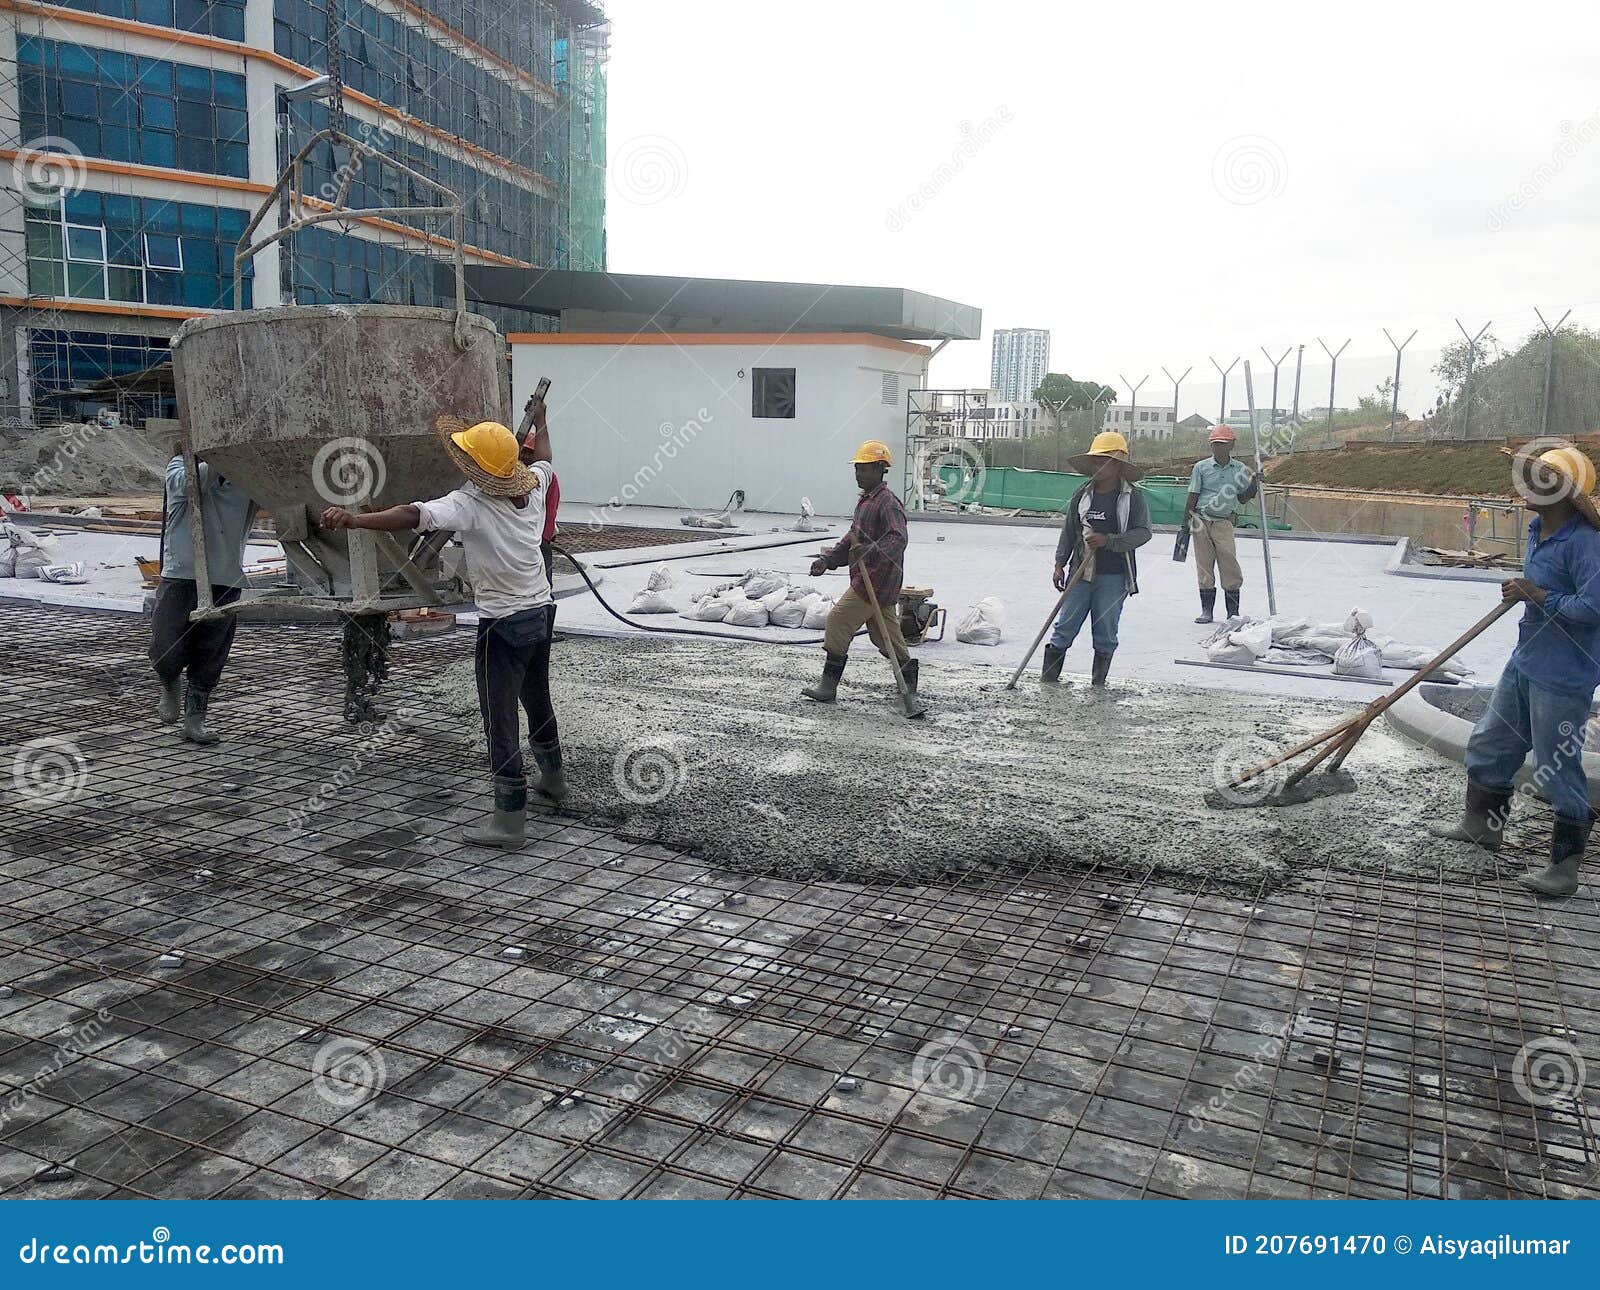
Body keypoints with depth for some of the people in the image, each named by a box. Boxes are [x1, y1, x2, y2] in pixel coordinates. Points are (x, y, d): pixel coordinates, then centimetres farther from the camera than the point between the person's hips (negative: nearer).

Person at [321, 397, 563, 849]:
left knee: (500, 717, -2)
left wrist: (354, 519, -46)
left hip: (503, 622, -8)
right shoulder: (532, 487, 0)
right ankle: (553, 780, 44)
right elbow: (543, 459, 24)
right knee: (537, 699, 26)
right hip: (542, 610, 8)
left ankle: (510, 819, 0)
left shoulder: (470, 504, -20)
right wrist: (540, 422, 42)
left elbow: (414, 515, -37)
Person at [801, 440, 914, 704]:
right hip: (870, 580, 10)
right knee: (884, 633, 14)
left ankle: (829, 685, -3)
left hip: (876, 581, -10)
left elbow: (897, 539, -32)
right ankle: (909, 682, 24)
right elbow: (852, 538, 22)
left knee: (838, 621, -8)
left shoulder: (888, 504, -16)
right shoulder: (866, 501, 16)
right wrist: (827, 559, 12)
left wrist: (872, 552, -49)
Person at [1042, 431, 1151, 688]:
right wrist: (1060, 564, 8)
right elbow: (1068, 531, 11)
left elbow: (1143, 532, -9)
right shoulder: (1083, 494, 6)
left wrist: (1108, 540, -19)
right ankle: (1049, 674, 9)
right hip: (1081, 573, 3)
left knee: (1105, 632, 5)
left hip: (1113, 577, -2)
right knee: (1065, 626, 2)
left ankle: (1098, 681, 16)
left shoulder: (1132, 497, -4)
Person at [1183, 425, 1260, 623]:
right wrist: (1186, 522, -2)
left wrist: (1255, 486, -3)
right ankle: (1206, 610, 12)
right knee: (1204, 565, 3)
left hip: (1224, 522, 0)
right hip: (1201, 521, 0)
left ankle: (1233, 611, 3)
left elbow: (1242, 499, 14)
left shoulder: (1240, 469, 8)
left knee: (1230, 565, -6)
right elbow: (1192, 497, 3)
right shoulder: (1201, 467, 3)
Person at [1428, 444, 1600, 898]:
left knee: (1557, 771, 0)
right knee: (1489, 745, 21)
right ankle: (1481, 824, 40)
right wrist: (1523, 590, 5)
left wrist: (1538, 595, -21)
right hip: (1525, 662, 10)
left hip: (1562, 677, -10)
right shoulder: (1537, 528, 5)